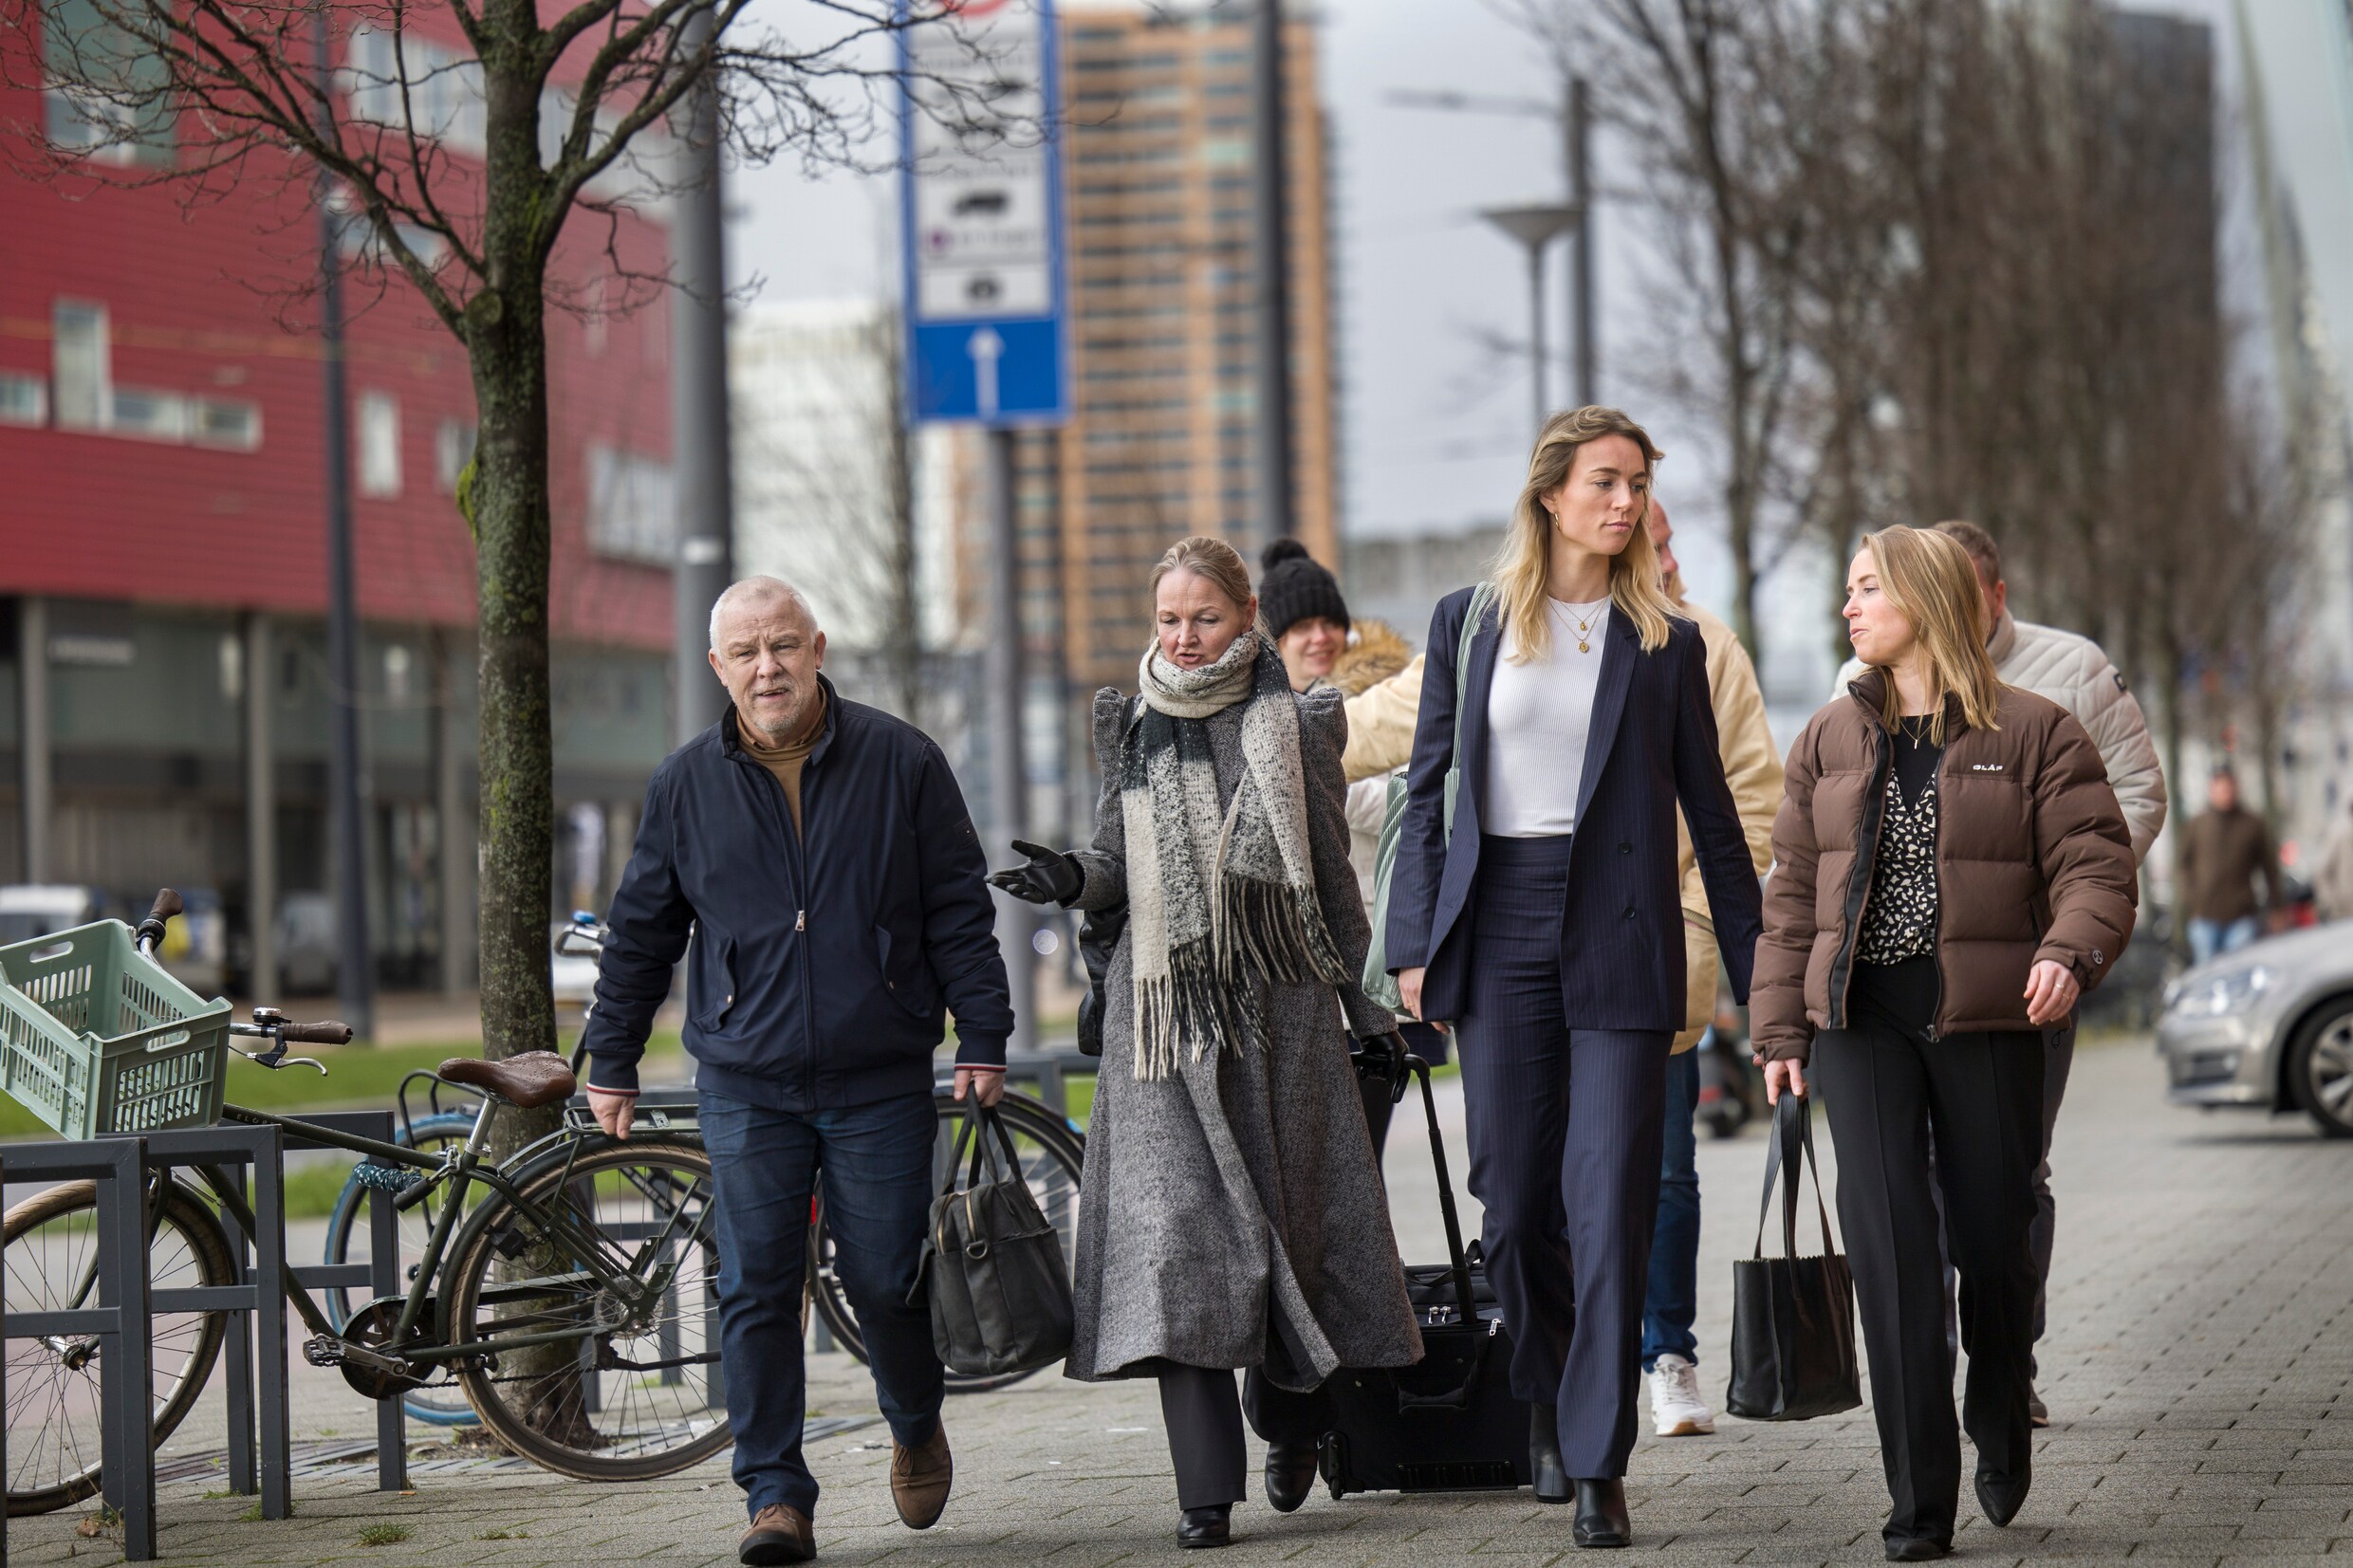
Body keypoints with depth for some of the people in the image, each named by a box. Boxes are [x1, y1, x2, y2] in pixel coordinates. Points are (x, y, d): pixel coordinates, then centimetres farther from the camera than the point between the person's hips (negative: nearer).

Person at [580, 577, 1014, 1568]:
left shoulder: (901, 763, -1)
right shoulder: (686, 785, 3)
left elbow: (960, 912, 4)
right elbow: (641, 933, 13)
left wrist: (983, 1040, -1)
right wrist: (611, 1065, 15)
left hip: (881, 1084, -1)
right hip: (747, 1087, 1)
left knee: (886, 1281, 3)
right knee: (756, 1291, -5)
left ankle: (915, 1427, 32)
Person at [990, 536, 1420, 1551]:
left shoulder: (1295, 724, 3)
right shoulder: (1131, 729, 7)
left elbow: (1333, 875, 8)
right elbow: (1120, 864, 13)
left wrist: (1365, 1002, 7)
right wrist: (1073, 878, -9)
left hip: (1282, 1006, -1)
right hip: (1165, 1011, 1)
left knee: (1288, 1214, 4)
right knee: (1174, 1228, -9)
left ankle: (1291, 1417, 32)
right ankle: (1207, 1486, -10)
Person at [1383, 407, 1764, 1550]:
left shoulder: (1666, 643, 6)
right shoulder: (1469, 624, 8)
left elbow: (1710, 812, 9)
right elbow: (1428, 790, 9)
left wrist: (1754, 970, 7)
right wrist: (1414, 943, 1)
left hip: (1619, 938, -1)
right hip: (1498, 930, 1)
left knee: (1611, 1201, -7)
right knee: (1513, 1194, 6)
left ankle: (1598, 1467, -5)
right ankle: (1547, 1405, 29)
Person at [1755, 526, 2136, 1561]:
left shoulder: (2033, 734, 0)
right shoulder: (1831, 740, 11)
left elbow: (2095, 862, -5)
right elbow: (1792, 892, 13)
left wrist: (2069, 951, -25)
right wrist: (1780, 1029, 7)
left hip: (1988, 1020, -2)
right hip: (1862, 1016, 2)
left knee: (1994, 1234, 6)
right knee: (1888, 1241, -9)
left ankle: (2002, 1433, 36)